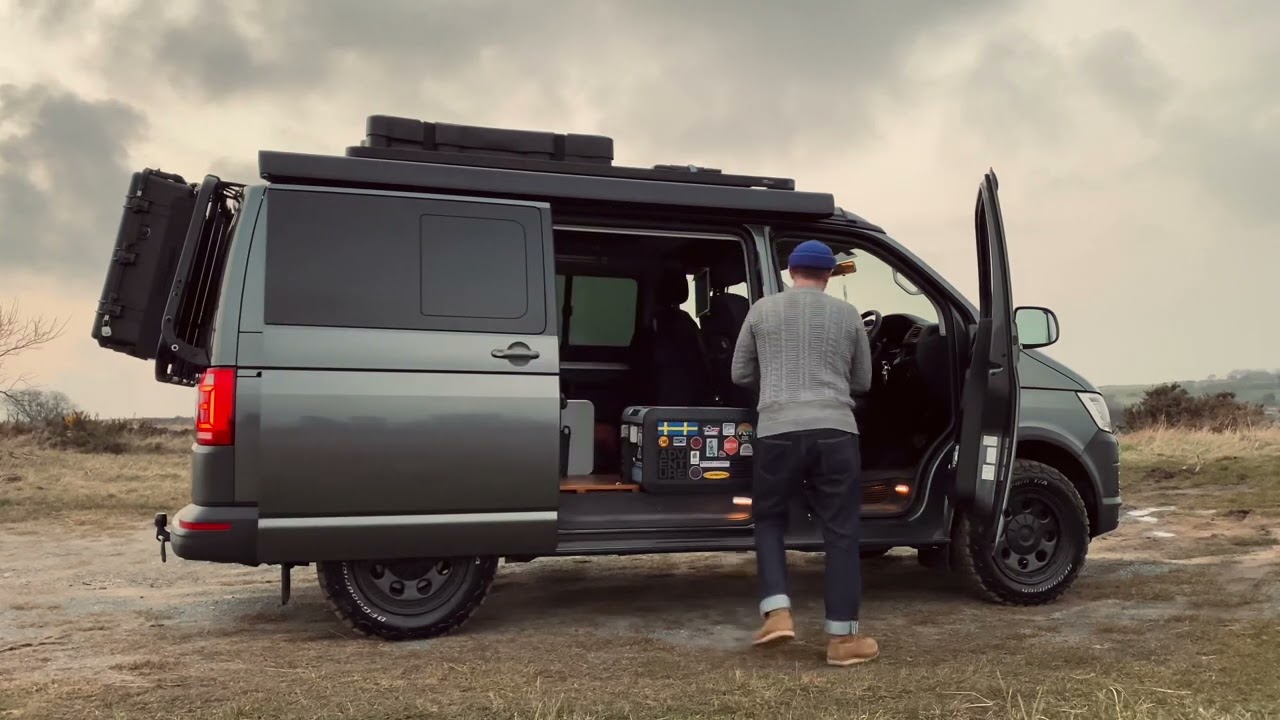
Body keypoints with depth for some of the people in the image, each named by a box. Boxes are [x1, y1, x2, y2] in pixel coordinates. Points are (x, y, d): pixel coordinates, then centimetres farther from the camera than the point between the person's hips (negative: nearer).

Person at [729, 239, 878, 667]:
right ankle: (842, 638, 9)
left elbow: (740, 375, 16)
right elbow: (862, 382, 20)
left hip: (779, 431, 0)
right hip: (835, 430, 0)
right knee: (840, 531, 6)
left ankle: (777, 612, 5)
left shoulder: (762, 311, 10)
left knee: (769, 519, 18)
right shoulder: (848, 315, 11)